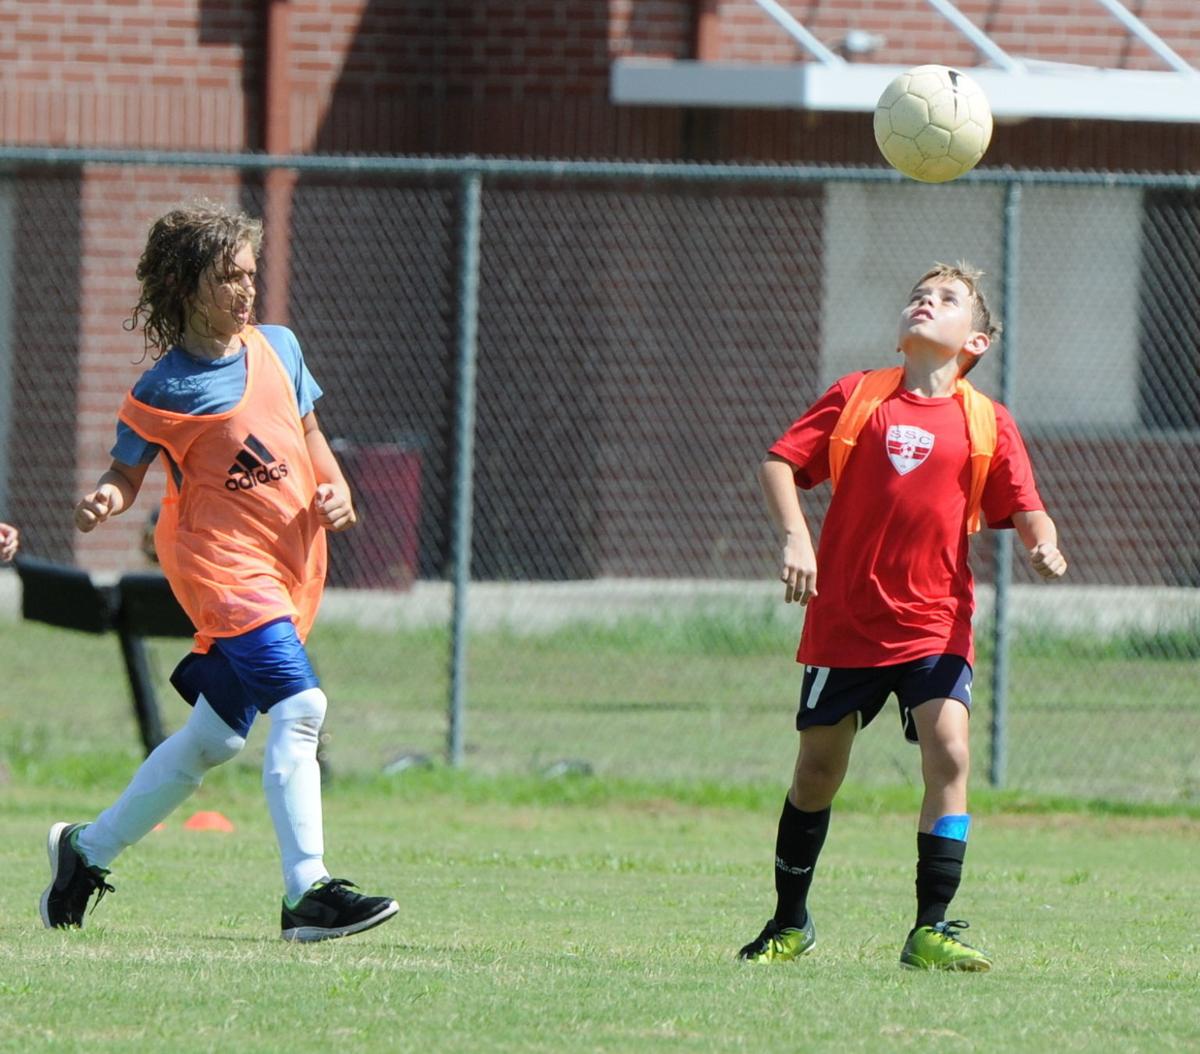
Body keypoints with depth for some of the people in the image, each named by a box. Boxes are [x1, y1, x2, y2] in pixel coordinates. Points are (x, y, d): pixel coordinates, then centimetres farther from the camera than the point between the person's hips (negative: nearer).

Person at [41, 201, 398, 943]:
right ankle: (308, 894, -28)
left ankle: (88, 850, 32)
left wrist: (336, 491, 4)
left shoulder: (279, 347, 10)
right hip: (222, 558, -7)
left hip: (292, 563, 7)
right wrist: (105, 501, -23)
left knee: (215, 736, 15)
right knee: (299, 707, -24)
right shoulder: (163, 389, -7)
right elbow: (127, 473, 0)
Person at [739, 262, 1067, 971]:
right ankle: (790, 923, 27)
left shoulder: (987, 423, 2)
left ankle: (932, 928, -11)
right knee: (818, 768, 8)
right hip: (845, 618, 1)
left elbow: (1024, 509, 1)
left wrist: (1045, 548, -21)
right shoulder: (855, 398, 3)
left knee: (949, 753, -17)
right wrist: (796, 539, -14)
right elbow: (780, 464, 2)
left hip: (936, 624, -1)